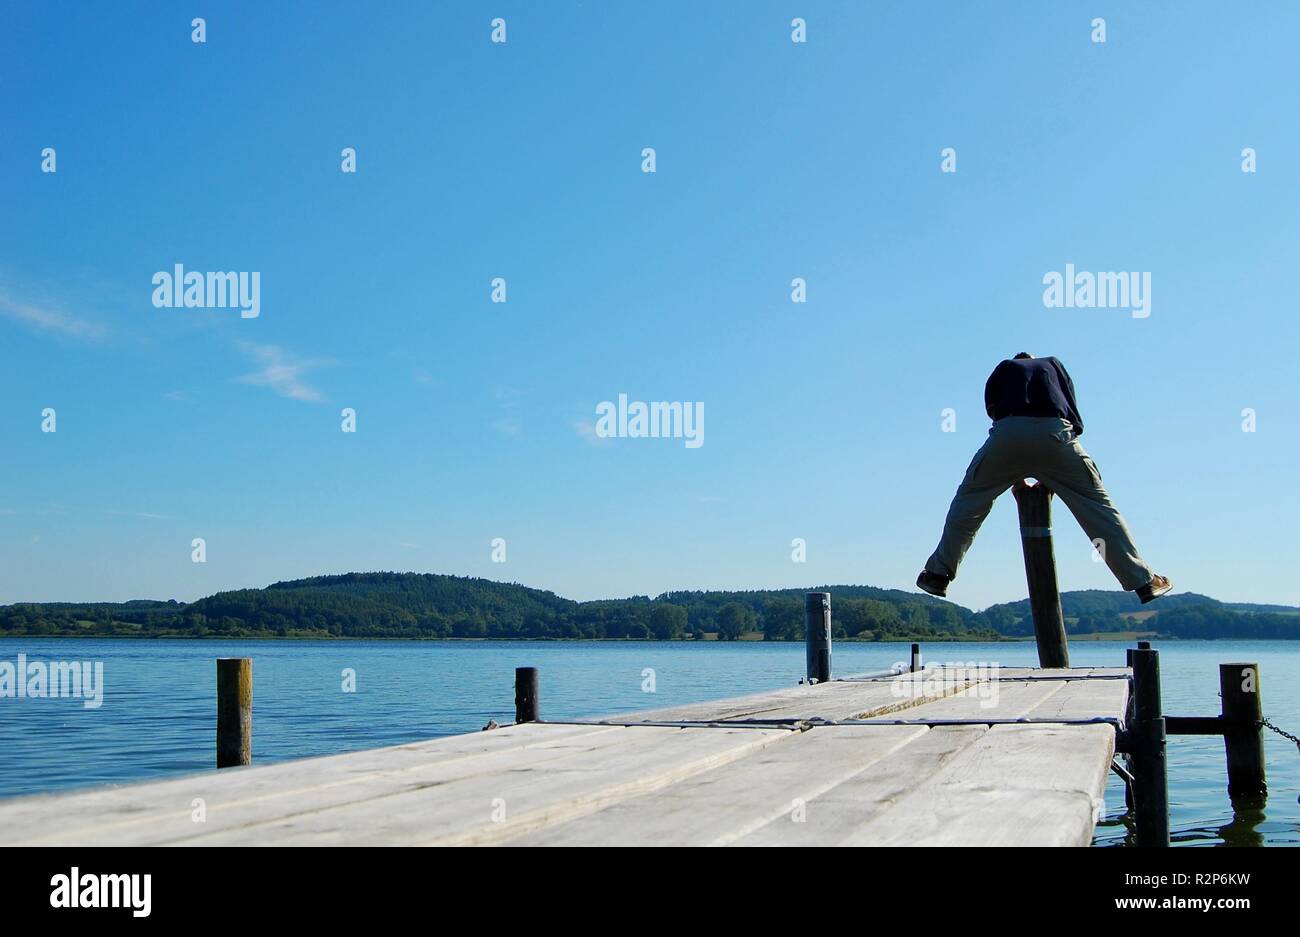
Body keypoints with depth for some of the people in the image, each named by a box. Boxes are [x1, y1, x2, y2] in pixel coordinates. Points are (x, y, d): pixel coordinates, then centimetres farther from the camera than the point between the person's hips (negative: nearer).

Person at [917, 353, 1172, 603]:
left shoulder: (1002, 370, 32)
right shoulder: (1054, 365, 34)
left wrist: (1015, 478, 25)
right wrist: (1051, 479, 25)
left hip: (1008, 433, 0)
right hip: (1055, 433, 0)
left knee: (969, 499, 16)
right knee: (1097, 506, 8)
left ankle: (938, 573, 15)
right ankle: (1143, 581, 8)